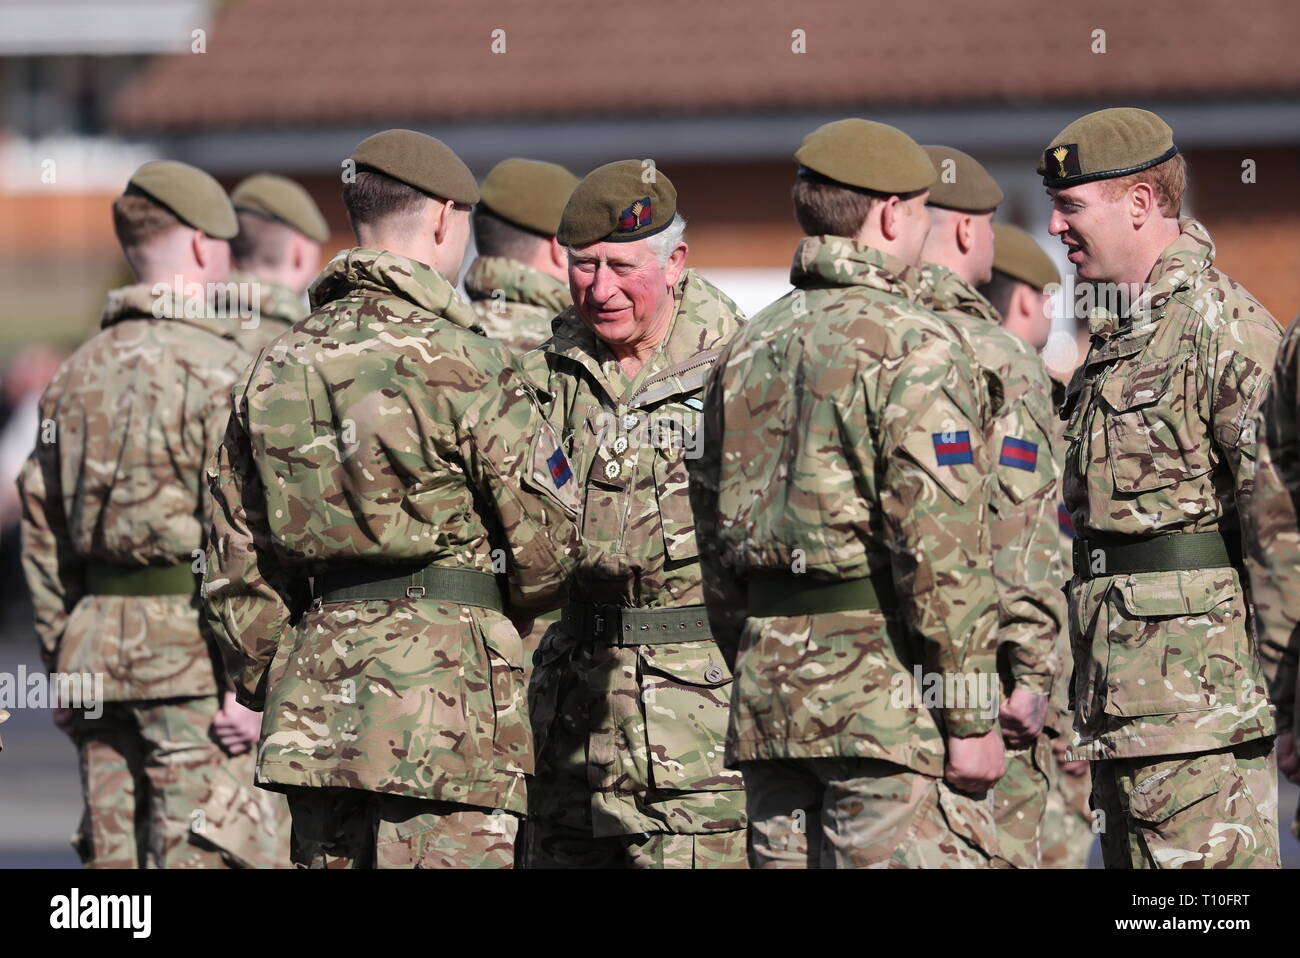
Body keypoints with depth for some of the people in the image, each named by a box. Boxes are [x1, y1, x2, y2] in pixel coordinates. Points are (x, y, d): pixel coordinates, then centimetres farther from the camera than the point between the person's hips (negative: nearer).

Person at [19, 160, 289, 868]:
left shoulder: (76, 375, 13)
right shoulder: (217, 371, -10)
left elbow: (42, 534, 15)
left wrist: (63, 669, 19)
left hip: (96, 646, 7)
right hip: (190, 650, -7)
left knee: (114, 860, 10)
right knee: (216, 861, -6)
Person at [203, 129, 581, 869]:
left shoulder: (277, 368, 10)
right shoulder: (461, 365, -9)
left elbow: (237, 569, 13)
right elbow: (546, 540, -6)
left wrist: (271, 686, 22)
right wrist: (505, 616, 15)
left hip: (313, 712, 6)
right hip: (444, 697, -6)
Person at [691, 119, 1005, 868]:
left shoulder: (747, 352, 14)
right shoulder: (913, 348, -10)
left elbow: (718, 545, 17)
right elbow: (941, 545, -16)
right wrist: (972, 717, -13)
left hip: (770, 698, 8)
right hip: (886, 695, -7)